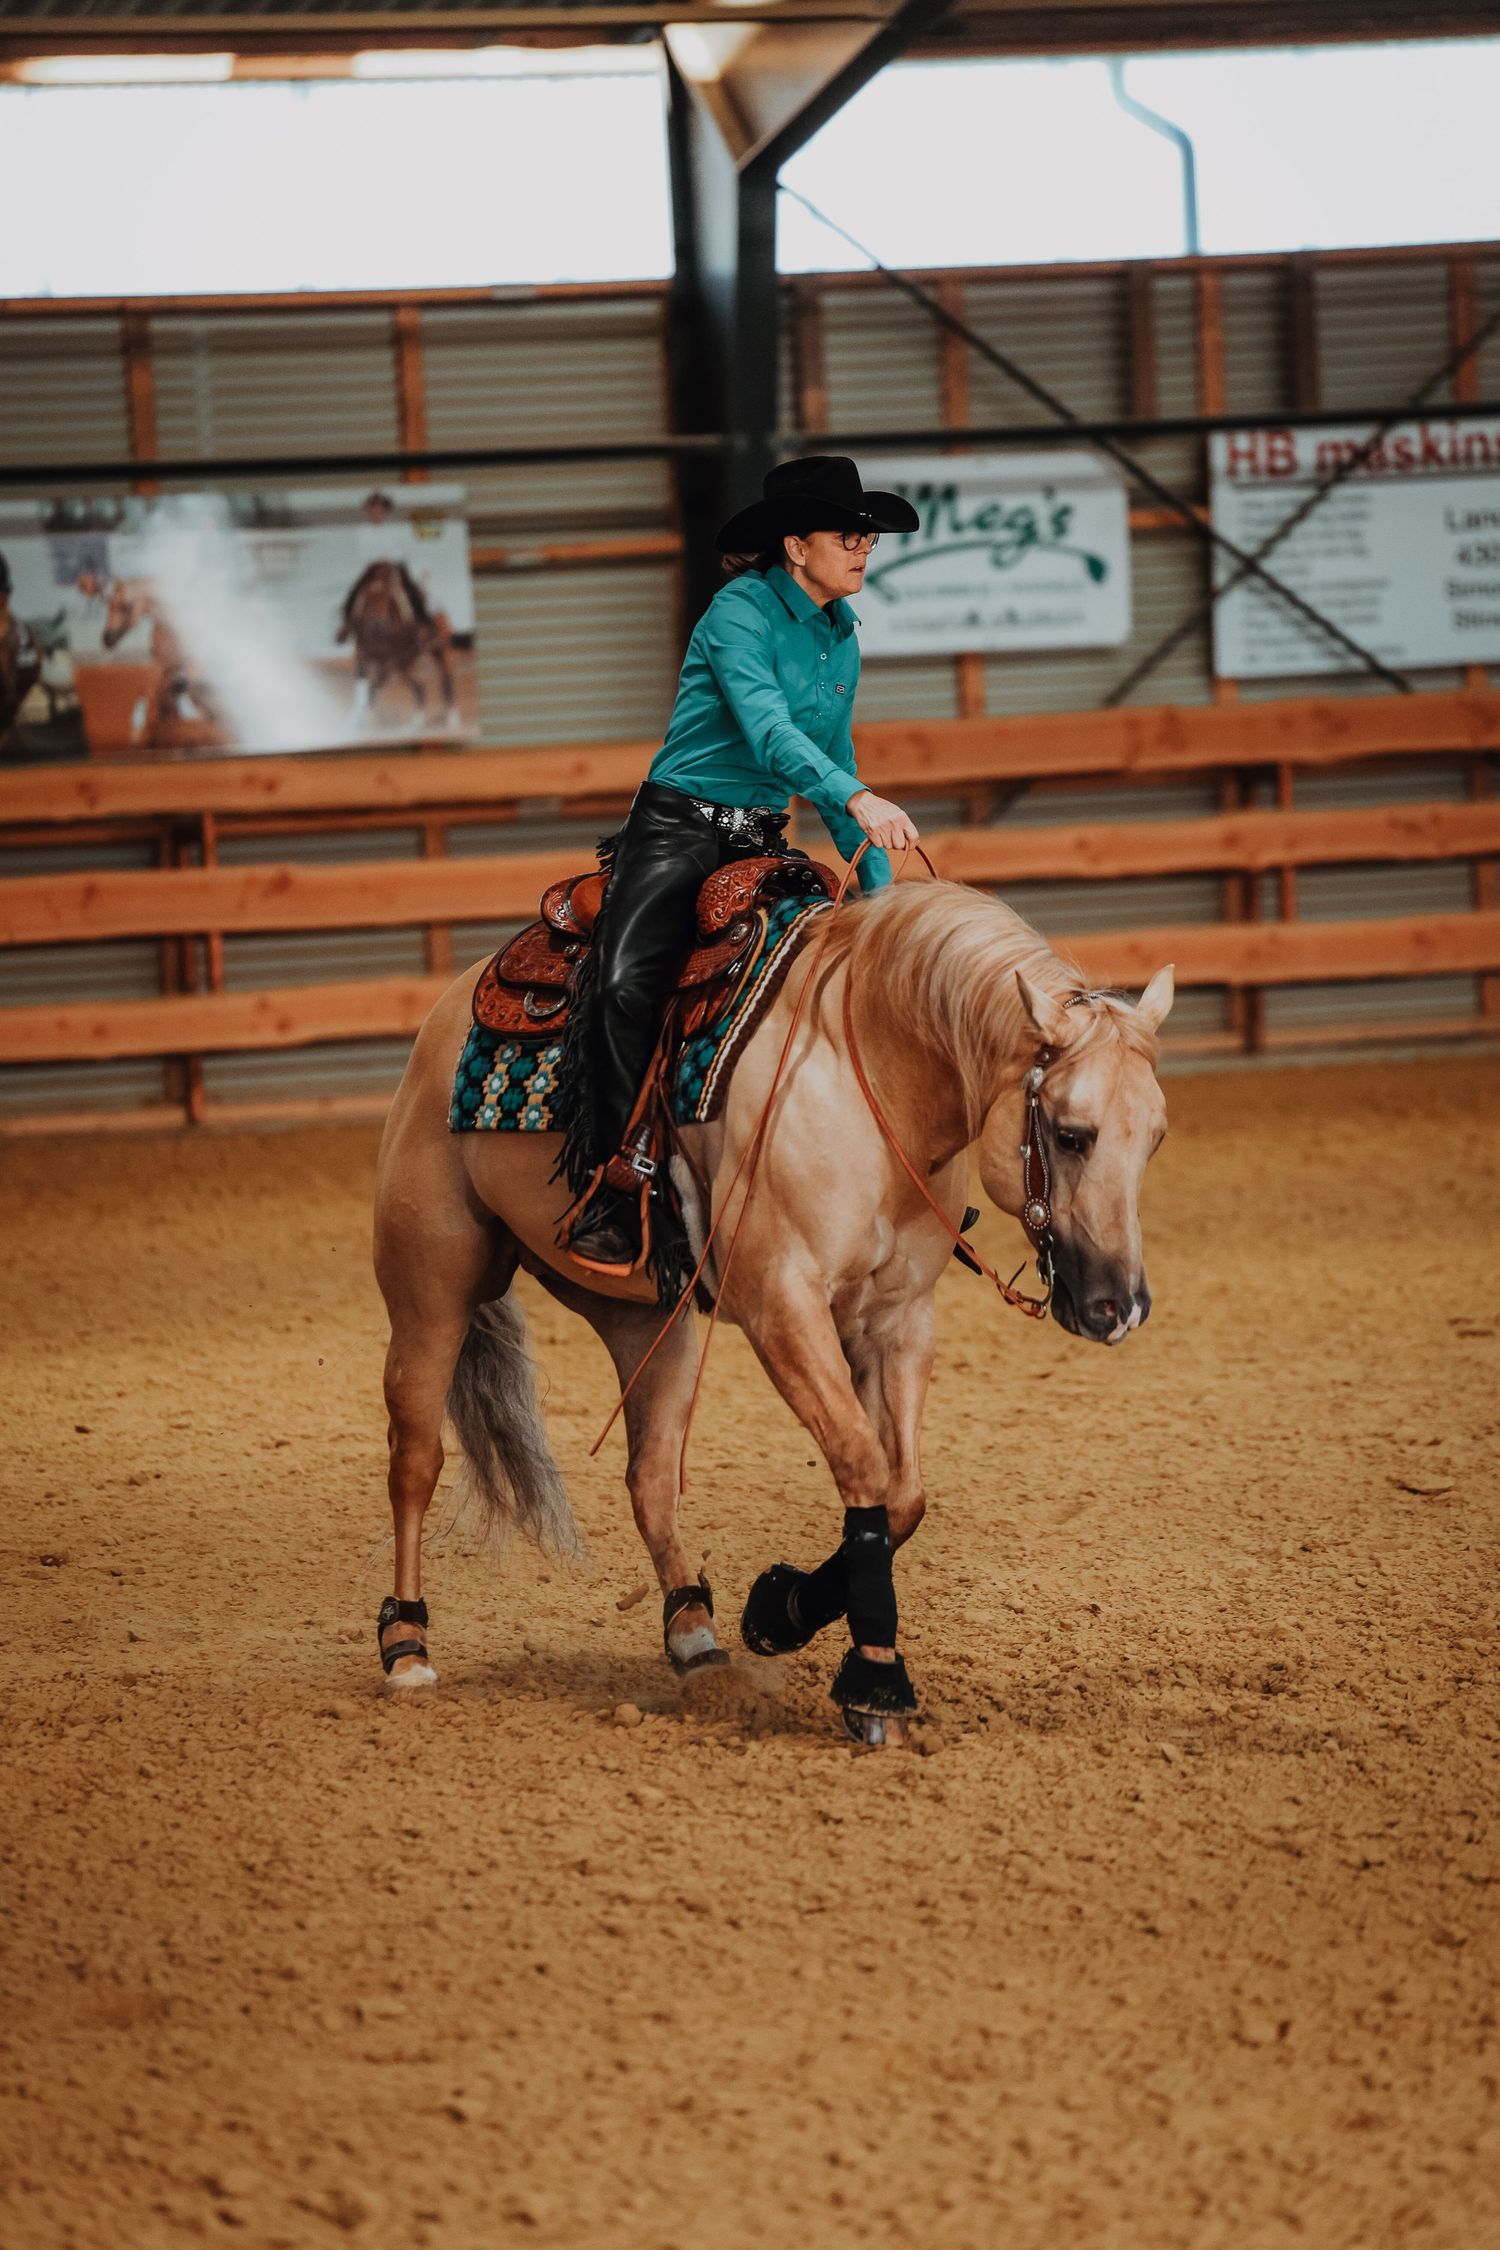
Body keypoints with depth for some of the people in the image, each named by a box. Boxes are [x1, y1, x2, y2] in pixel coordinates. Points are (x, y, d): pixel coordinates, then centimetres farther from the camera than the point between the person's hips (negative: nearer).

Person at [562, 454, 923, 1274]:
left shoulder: (840, 639, 13)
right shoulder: (740, 612, -11)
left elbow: (833, 762, 23)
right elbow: (766, 729, -26)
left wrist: (878, 883, 16)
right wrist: (857, 799, -40)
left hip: (761, 840, 8)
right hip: (677, 829, -8)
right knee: (628, 982, -29)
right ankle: (612, 1188, -24)